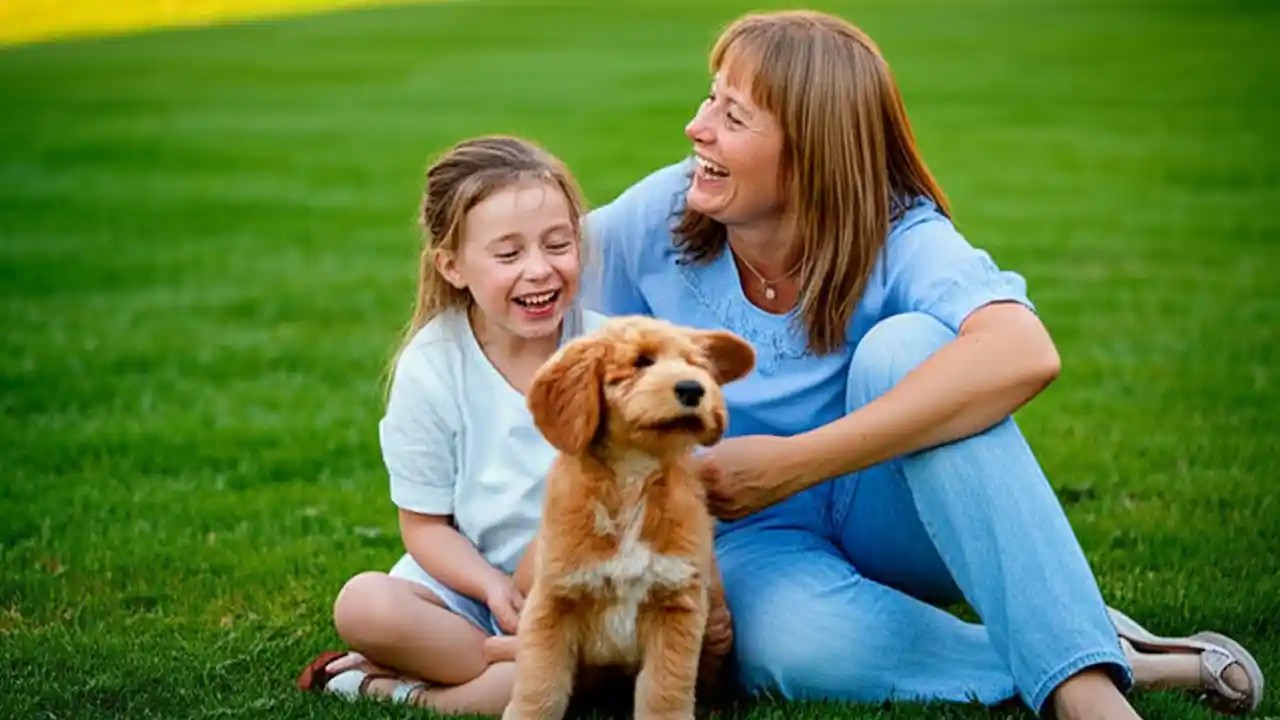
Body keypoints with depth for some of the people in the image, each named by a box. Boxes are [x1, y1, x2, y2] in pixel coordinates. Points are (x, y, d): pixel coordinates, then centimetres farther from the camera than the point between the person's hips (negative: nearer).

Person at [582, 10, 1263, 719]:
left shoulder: (901, 240, -21)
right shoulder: (652, 221, -11)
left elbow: (1022, 353, -42)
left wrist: (792, 463, -43)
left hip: (888, 521, -1)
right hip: (752, 534, 1)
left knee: (905, 345, -33)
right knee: (796, 640, -38)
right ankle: (1136, 663, -24)